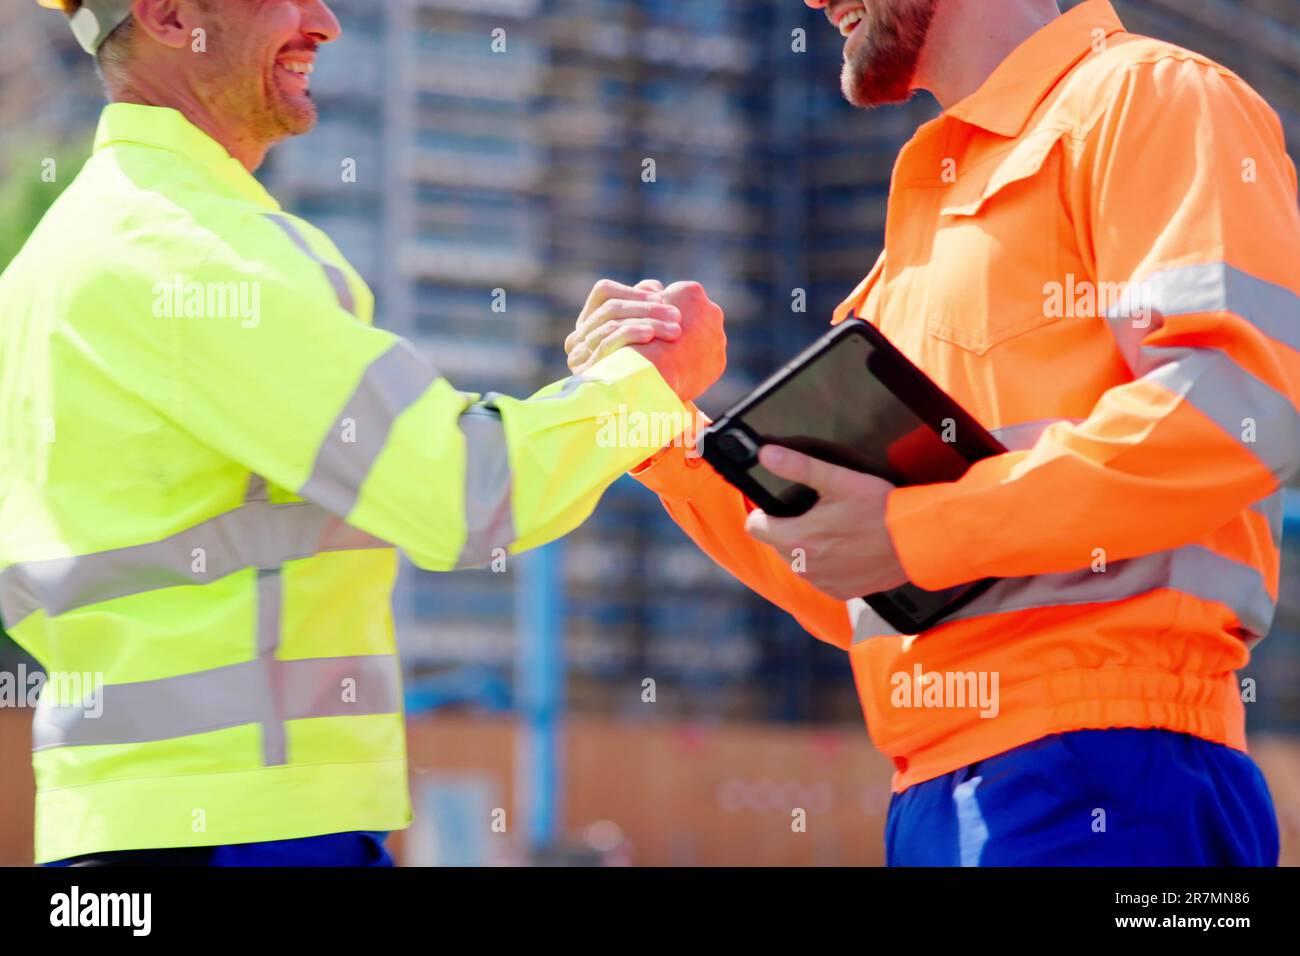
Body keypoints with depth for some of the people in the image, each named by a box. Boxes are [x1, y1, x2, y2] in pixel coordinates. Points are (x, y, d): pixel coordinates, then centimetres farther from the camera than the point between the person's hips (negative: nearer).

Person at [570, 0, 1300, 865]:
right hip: (937, 793, 8)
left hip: (1097, 769, -8)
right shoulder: (928, 220, 28)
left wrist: (913, 533, -16)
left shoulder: (1144, 96, 1)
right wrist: (663, 431, 13)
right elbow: (847, 597, 27)